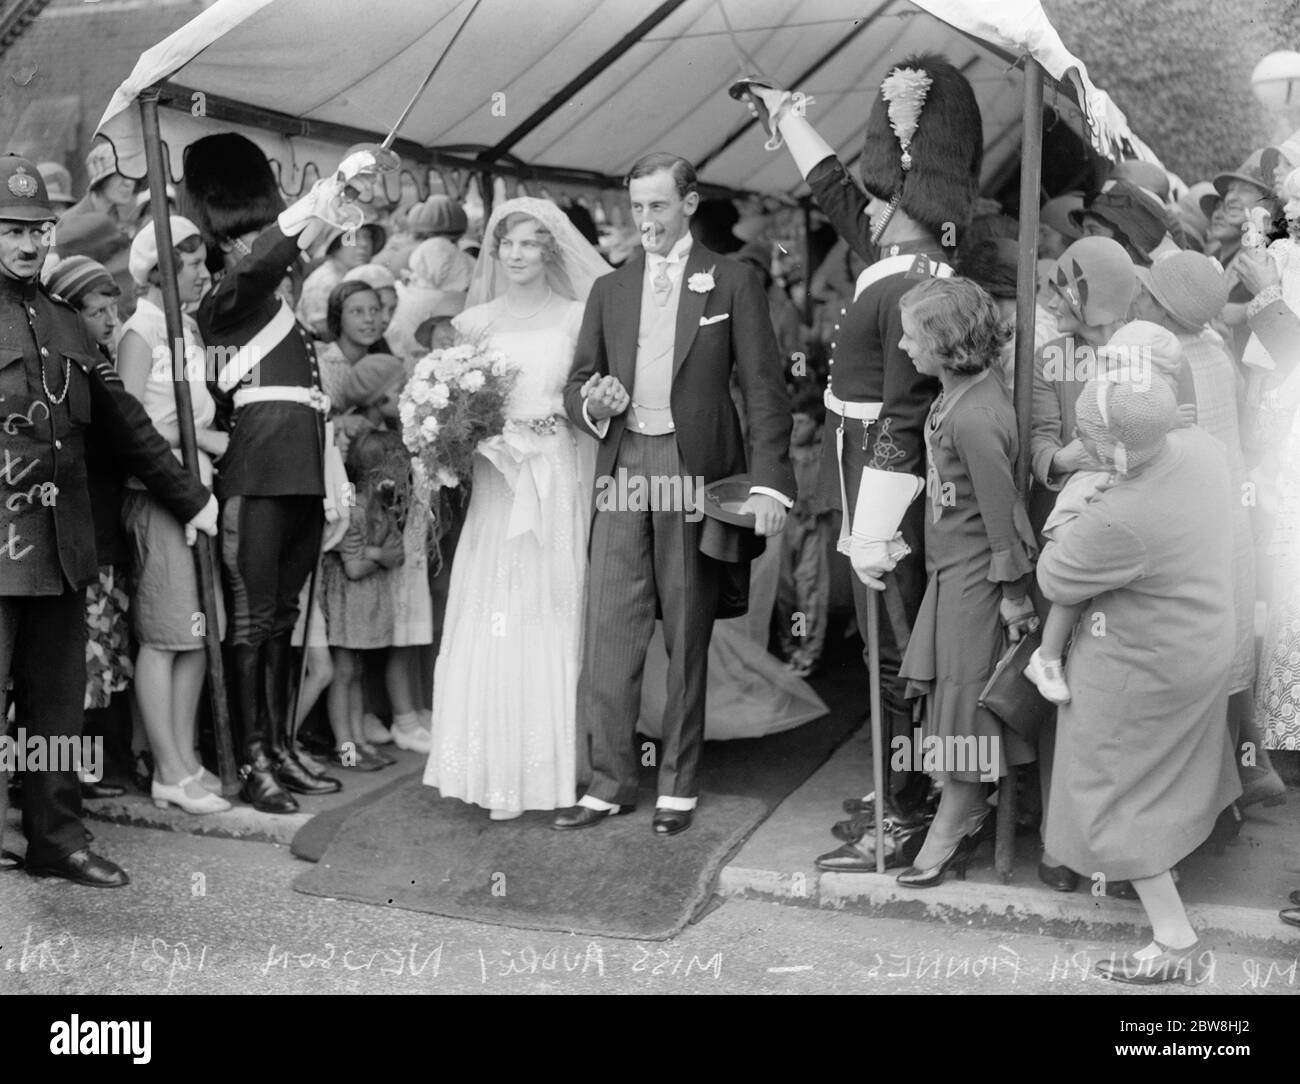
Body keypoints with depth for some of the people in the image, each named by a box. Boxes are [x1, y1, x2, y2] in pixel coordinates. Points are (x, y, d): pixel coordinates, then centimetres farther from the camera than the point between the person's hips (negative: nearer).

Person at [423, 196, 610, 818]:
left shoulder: (577, 318, 5)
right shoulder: (476, 321, 10)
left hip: (557, 481, -1)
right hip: (496, 481, 2)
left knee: (552, 621, 1)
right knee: (493, 624, -1)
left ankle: (554, 768, 10)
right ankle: (500, 773, 8)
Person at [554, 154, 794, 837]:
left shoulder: (732, 283, 4)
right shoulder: (609, 289, 15)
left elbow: (764, 389, -2)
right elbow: (577, 384, 17)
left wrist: (768, 482, -12)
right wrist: (592, 402, -8)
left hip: (695, 472, -3)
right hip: (622, 468, 3)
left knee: (687, 636, 4)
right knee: (608, 632, -1)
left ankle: (679, 784, 15)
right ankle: (610, 781, 9)